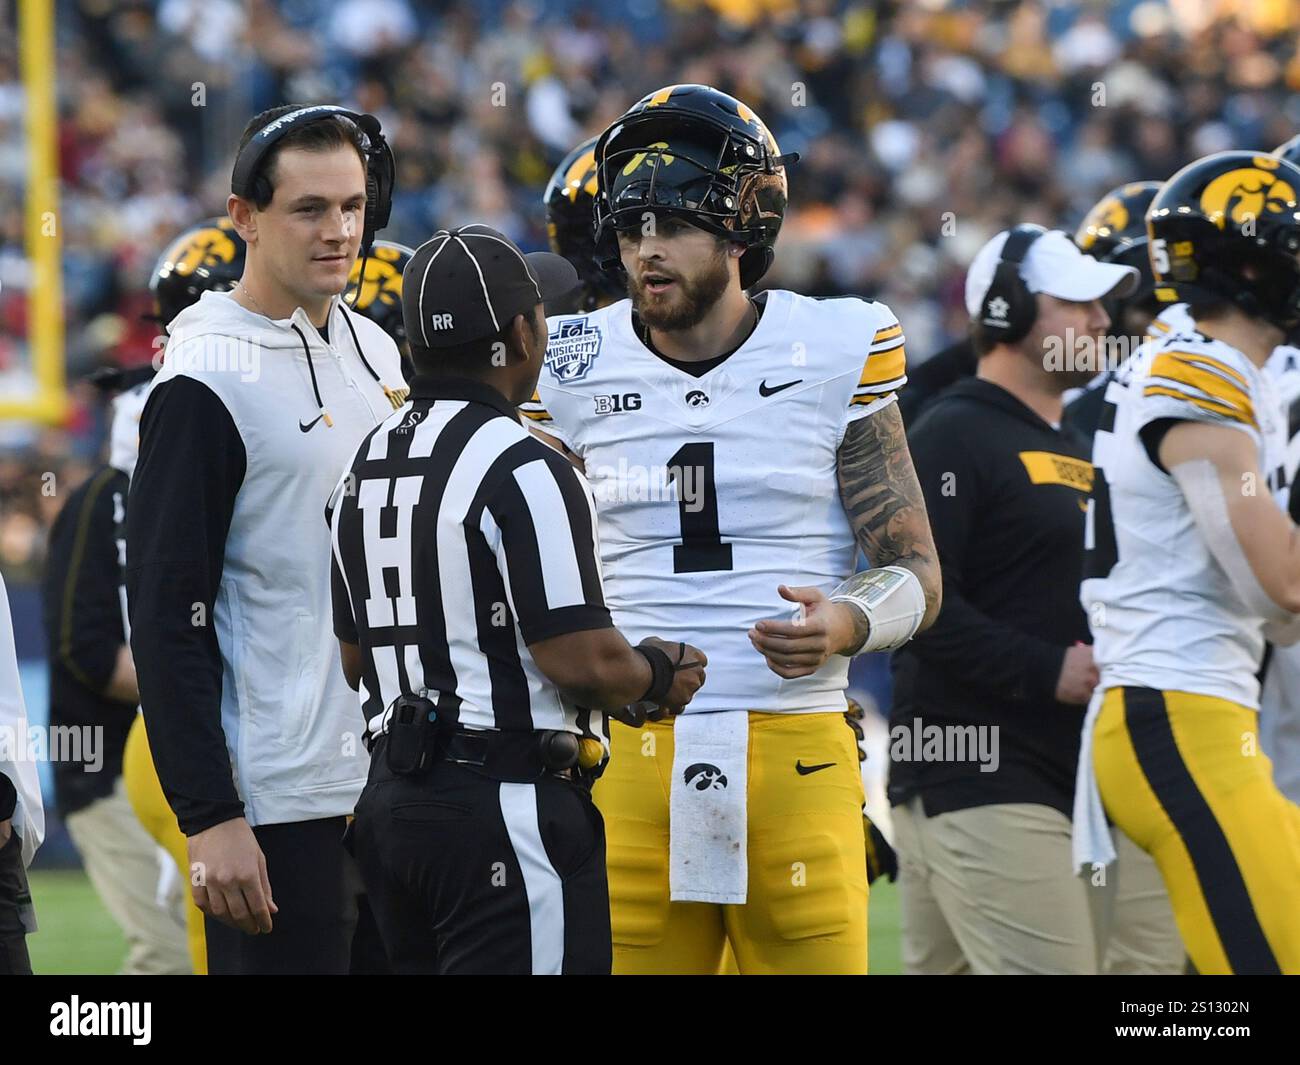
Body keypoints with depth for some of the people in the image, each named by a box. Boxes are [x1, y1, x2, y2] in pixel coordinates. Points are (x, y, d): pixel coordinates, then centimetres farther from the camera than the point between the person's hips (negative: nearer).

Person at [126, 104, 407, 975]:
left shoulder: (378, 353, 13)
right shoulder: (207, 386, -10)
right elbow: (168, 620, -13)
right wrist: (209, 819, -18)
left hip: (395, 782, 7)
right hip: (283, 799, -7)